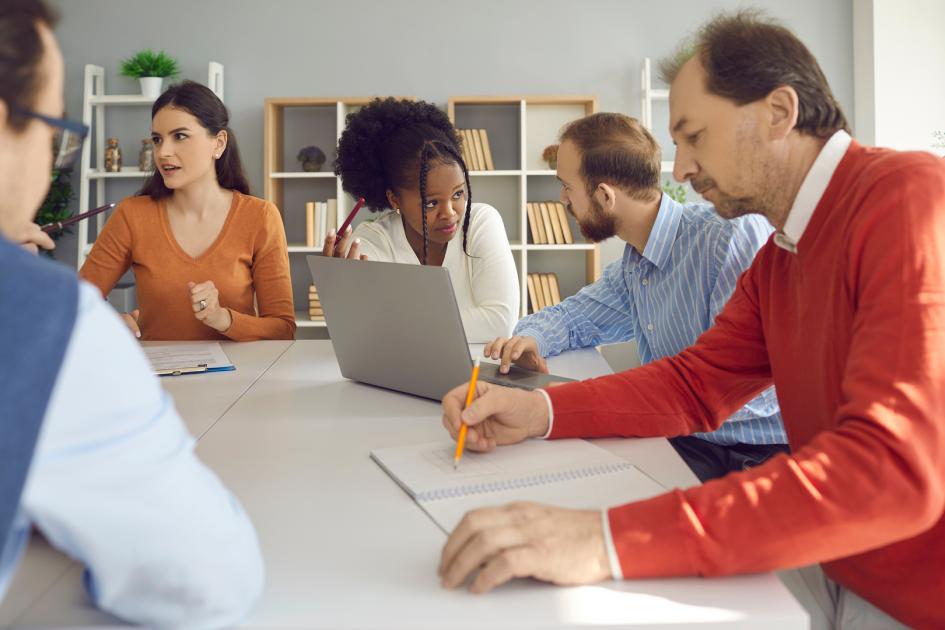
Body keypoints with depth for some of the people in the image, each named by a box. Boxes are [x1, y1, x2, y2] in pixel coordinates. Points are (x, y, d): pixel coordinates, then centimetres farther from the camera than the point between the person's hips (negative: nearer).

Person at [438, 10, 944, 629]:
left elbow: (894, 468, -31)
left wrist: (612, 539, -36)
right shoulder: (779, 256, 8)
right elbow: (695, 383, 7)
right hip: (834, 577, 7)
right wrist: (537, 411, -8)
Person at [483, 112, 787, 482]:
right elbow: (578, 313, 24)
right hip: (682, 441, 7)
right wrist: (529, 340, -1)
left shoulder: (737, 238, -19)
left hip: (755, 455, -7)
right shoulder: (634, 263, 8)